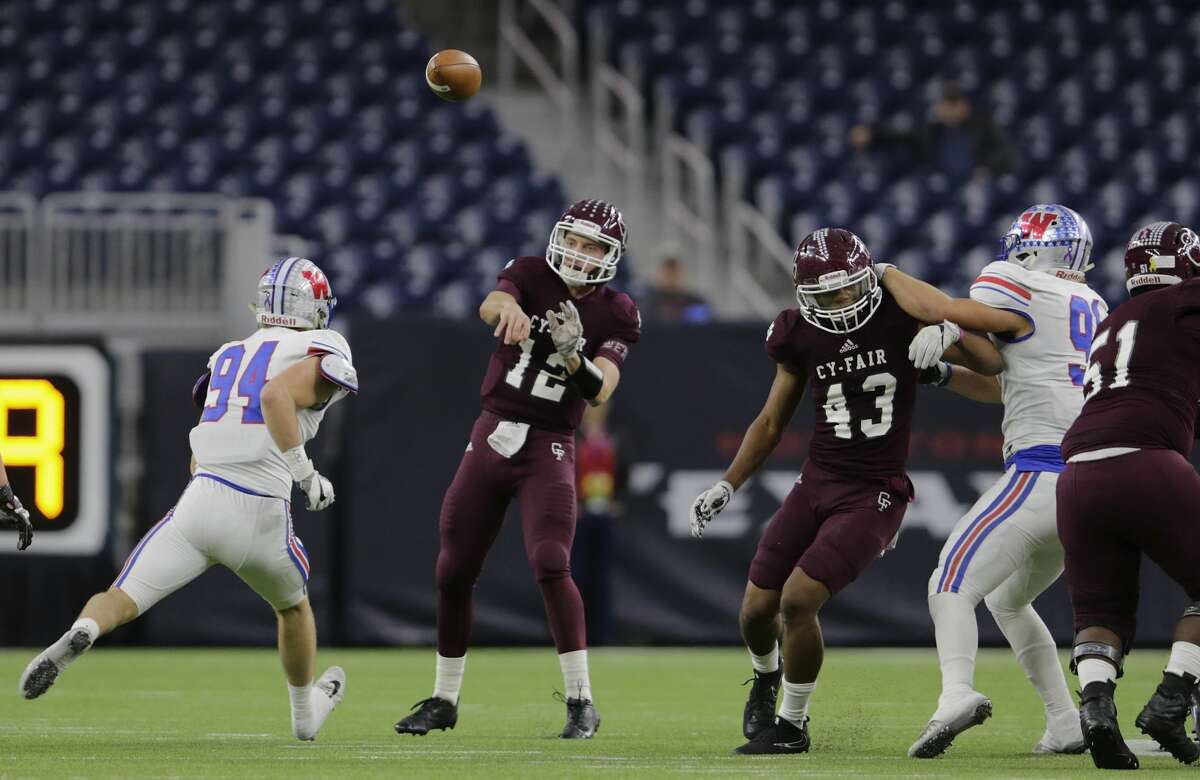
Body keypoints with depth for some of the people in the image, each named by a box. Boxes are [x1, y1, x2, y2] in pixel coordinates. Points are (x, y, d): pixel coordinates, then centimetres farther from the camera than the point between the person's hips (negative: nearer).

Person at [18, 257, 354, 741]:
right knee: (293, 607, 27)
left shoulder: (229, 355, 20)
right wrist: (305, 473, -15)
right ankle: (306, 714, 44)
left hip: (200, 498, 2)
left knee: (120, 600, -2)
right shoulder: (325, 353, 1)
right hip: (260, 519, -2)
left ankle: (79, 635, -35)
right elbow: (276, 394, -21)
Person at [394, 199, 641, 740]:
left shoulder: (614, 315, 0)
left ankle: (581, 701, -14)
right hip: (491, 437, 3)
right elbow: (491, 305, -24)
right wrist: (507, 309, -48)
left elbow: (601, 391, -12)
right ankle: (444, 700, 22)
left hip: (547, 450, -2)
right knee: (454, 571, 6)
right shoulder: (531, 275, 0)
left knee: (551, 566, -21)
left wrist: (572, 354, -30)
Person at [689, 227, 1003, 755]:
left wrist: (949, 333, -31)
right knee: (757, 608, 3)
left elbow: (992, 364, -12)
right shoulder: (802, 337, 1)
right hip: (816, 483, 4)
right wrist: (726, 487, 9)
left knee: (798, 601, -18)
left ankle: (792, 726, 2)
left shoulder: (898, 319, -10)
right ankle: (766, 679, 40)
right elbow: (772, 423, 14)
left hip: (874, 495, -4)